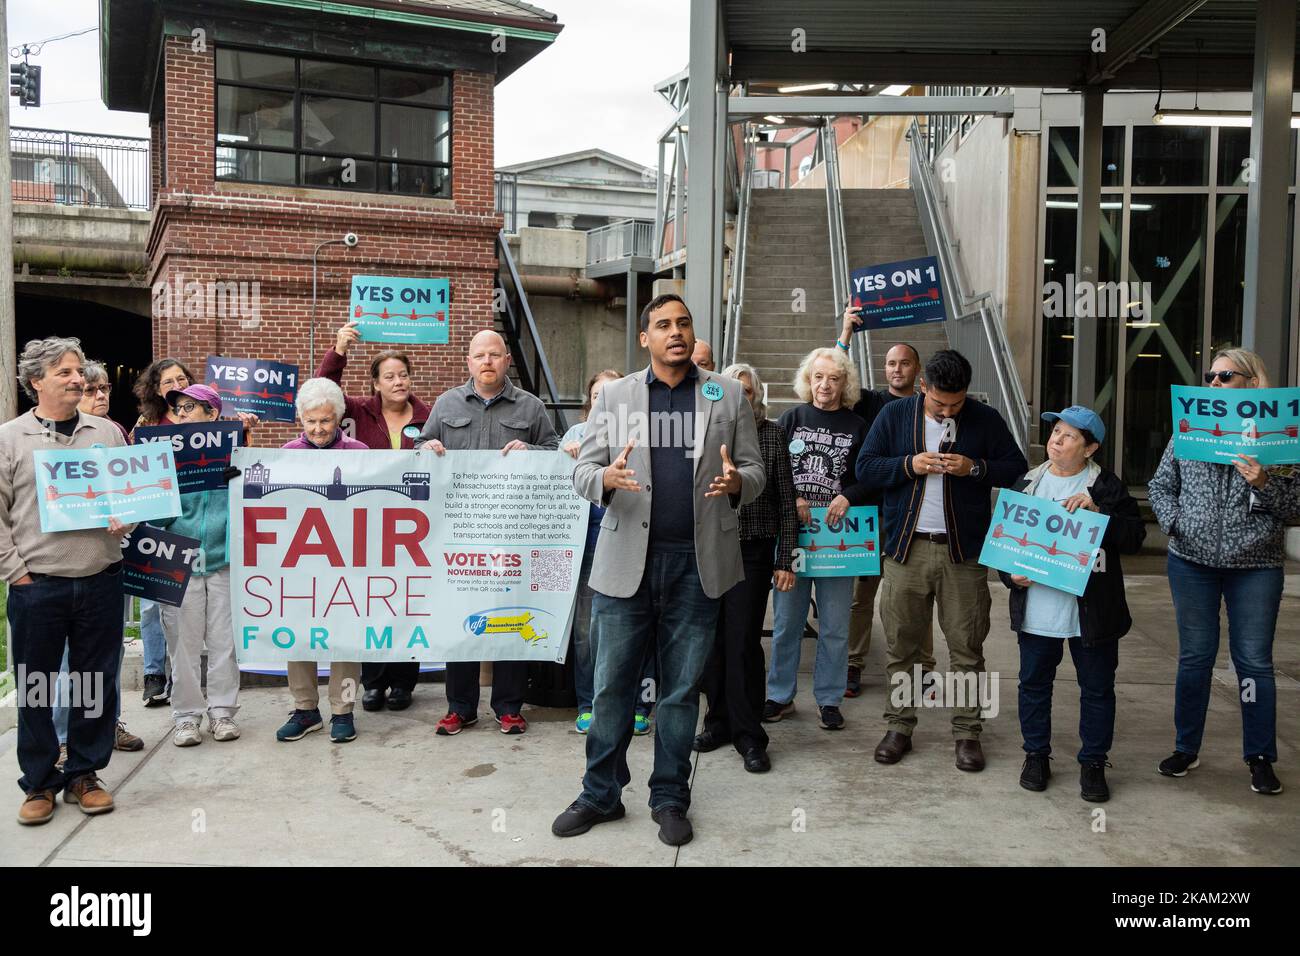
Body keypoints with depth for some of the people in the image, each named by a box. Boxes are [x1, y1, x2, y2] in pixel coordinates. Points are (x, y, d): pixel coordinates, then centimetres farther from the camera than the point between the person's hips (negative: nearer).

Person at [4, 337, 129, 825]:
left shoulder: (107, 433, 8)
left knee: (97, 683, 8)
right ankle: (40, 783, 22)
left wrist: (125, 521, -6)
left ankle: (84, 774, 23)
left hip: (101, 581, 2)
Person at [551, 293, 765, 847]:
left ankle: (669, 799, 23)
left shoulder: (727, 396, 8)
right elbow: (582, 472, 3)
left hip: (697, 564, 0)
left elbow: (755, 471, 7)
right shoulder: (614, 395, 7)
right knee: (612, 686, 5)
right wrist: (606, 477, -20)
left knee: (681, 690, 10)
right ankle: (601, 794, 21)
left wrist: (736, 482, -17)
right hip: (627, 562, 0)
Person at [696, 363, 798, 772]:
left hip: (753, 552, -2)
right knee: (713, 640, 7)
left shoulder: (772, 434, 2)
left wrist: (786, 561, -2)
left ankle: (749, 735, 6)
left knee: (744, 642, -4)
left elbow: (787, 502, 2)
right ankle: (719, 721, 23)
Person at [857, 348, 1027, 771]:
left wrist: (975, 468, -13)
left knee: (967, 647, 3)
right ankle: (899, 725, 15)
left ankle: (967, 732, 14)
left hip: (964, 551, 0)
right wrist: (909, 466, -12)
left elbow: (1017, 469, 4)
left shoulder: (986, 420, 4)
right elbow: (865, 467, 3)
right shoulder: (895, 414, 4)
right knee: (900, 644, 3)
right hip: (906, 547, 1)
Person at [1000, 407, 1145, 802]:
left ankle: (1093, 762, 23)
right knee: (1034, 683, 13)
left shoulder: (1106, 486, -3)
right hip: (1036, 610, 3)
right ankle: (1036, 754, 29)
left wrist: (1097, 512, -22)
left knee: (1097, 688, 8)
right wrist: (1011, 573, -4)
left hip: (1092, 611, -2)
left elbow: (1134, 538, -10)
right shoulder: (1027, 483, 7)